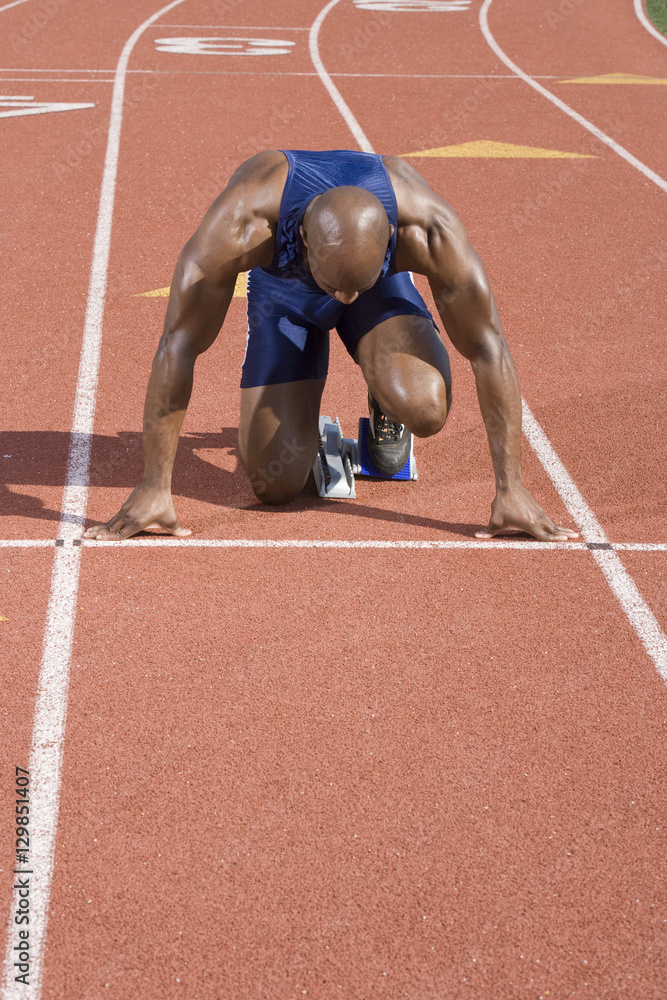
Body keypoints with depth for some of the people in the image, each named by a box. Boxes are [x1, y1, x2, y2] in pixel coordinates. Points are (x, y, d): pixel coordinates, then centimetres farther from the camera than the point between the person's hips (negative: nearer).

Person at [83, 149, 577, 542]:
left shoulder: (430, 230, -40)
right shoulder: (241, 223, -44)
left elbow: (488, 349, -30)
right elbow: (179, 345, -36)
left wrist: (512, 488, -29)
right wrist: (154, 487, -35)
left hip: (385, 286, 0)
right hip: (283, 291, 0)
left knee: (424, 409, -31)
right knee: (277, 483, -14)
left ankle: (384, 402, 8)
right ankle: (301, 425, 22)